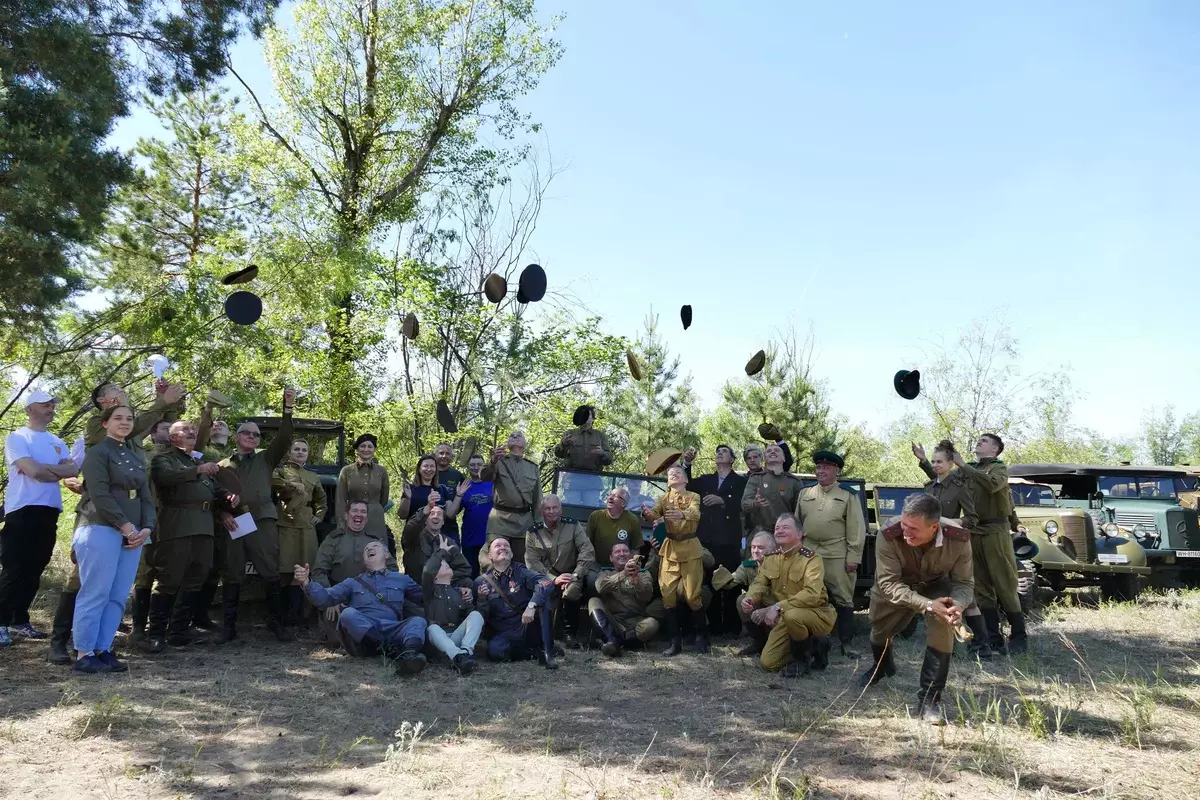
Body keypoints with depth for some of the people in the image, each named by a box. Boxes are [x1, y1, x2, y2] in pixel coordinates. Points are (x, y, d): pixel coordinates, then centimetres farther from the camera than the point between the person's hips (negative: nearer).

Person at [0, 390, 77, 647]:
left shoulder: (57, 442, 16)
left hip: (49, 512, 7)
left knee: (34, 570, 11)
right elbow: (33, 471, -18)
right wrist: (57, 471, -1)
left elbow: (74, 470, 1)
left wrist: (42, 468, -12)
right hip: (22, 511, -7)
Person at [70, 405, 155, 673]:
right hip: (101, 529, -7)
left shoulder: (136, 457, 19)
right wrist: (125, 526, -15)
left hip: (132, 533, 7)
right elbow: (100, 495, -12)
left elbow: (146, 496, 16)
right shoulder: (98, 452, -2)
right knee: (95, 594, -7)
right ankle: (83, 654, 0)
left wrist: (146, 528, 0)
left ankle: (102, 650, 10)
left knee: (118, 597, 4)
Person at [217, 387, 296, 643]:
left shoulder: (266, 458, 15)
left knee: (271, 574, -4)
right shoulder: (223, 465, 16)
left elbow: (283, 439, -1)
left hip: (262, 521, -1)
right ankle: (229, 625, 11)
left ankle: (276, 622, 5)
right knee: (231, 577, 4)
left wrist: (287, 408, -12)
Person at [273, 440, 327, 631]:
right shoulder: (281, 470, 10)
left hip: (306, 527, 4)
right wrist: (292, 485, -16)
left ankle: (296, 614, 5)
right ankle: (286, 614, -2)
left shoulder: (313, 476, 22)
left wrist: (319, 516, 19)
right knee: (286, 569, -8)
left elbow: (321, 499, 33)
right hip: (286, 525, -4)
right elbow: (271, 482, -12)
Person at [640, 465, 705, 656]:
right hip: (670, 548, 3)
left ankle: (702, 636, 16)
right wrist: (647, 512, -35)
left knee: (692, 594, -4)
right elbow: (654, 514, -10)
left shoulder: (693, 496, 3)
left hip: (690, 548, -3)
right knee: (668, 594, -3)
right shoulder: (663, 499, 10)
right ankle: (675, 640, 4)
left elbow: (695, 514, -19)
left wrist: (681, 514, -43)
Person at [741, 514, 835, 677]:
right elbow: (759, 583, -2)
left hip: (816, 614, -7)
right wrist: (750, 598, -27)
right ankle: (813, 645, 19)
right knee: (767, 662, -1)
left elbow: (812, 595, -32)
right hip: (785, 617, 7)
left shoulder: (811, 559, -20)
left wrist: (778, 607, -39)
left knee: (792, 615, -40)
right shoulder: (771, 558, 2)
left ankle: (802, 659, -10)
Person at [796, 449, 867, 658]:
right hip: (807, 554, 3)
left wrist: (853, 557, -9)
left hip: (837, 556, -3)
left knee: (843, 600, 1)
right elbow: (796, 523, 15)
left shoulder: (848, 495, 1)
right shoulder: (805, 494, 11)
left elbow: (856, 529, -3)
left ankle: (846, 643, 9)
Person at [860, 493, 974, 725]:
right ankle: (882, 665, 57)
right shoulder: (888, 536, -41)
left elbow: (964, 582, -23)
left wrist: (957, 604, -46)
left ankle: (929, 699, -12)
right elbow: (888, 583, -35)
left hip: (937, 586, 0)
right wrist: (927, 605, -48)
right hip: (895, 587, 1)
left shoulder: (959, 539, -36)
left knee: (943, 627, -27)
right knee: (879, 630, 18)